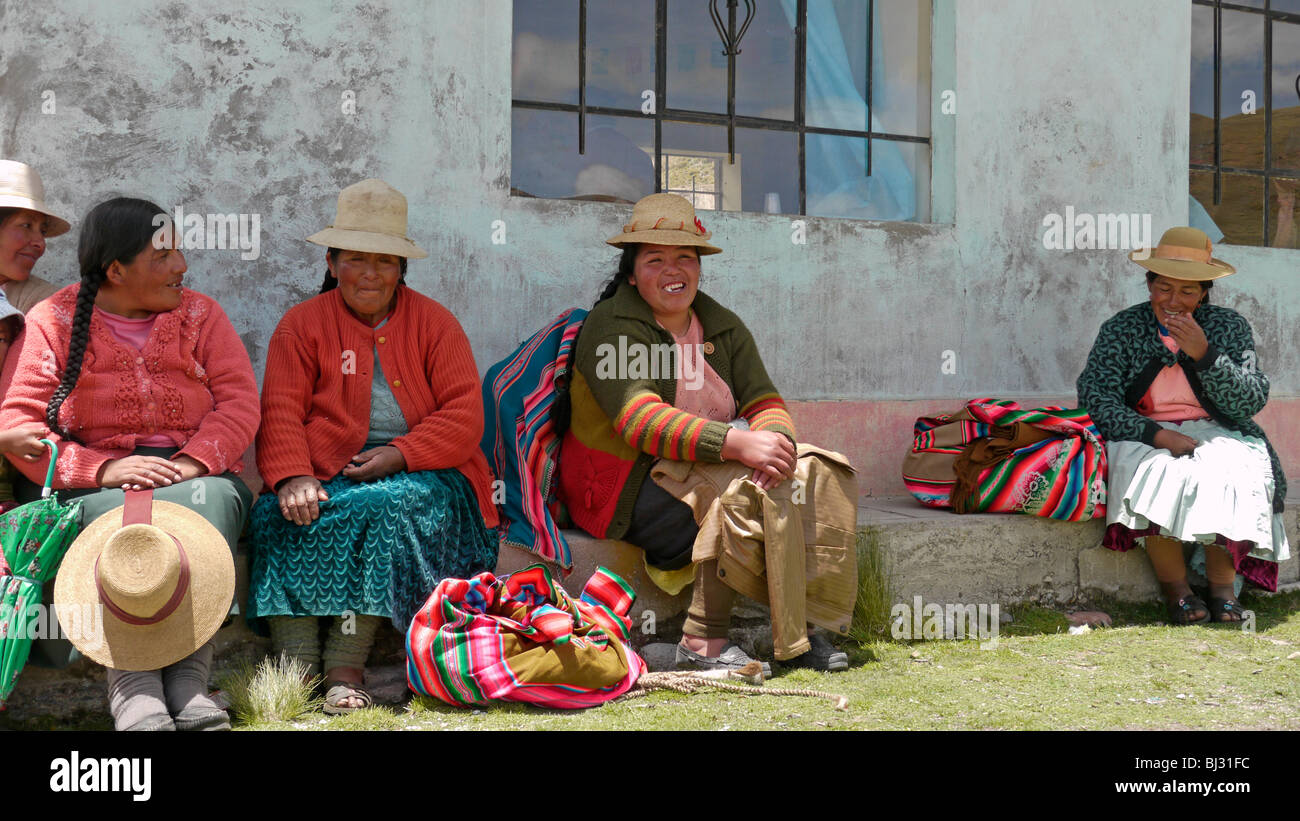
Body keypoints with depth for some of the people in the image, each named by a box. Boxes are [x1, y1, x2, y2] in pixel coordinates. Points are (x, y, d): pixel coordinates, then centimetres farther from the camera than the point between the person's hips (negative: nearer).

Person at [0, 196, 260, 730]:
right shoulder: (51, 323, 7)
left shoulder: (200, 315, 13)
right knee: (121, 511, -37)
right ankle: (133, 681, -42)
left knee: (214, 497, -34)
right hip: (92, 484, -1)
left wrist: (193, 461, -17)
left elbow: (239, 401, 3)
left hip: (191, 472, 2)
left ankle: (186, 674, -41)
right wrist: (103, 469, -19)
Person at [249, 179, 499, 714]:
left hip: (419, 473, -1)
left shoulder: (433, 322, 11)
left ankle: (346, 668, -33)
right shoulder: (302, 323, 13)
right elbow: (280, 412, 1)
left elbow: (464, 414, 1)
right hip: (328, 475, 1)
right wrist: (293, 477, -18)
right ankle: (296, 667, -34)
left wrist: (399, 454, -14)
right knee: (278, 513, -29)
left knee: (388, 505, -34)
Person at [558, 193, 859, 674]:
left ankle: (806, 623, -11)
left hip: (707, 470, 7)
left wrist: (773, 437, -24)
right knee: (747, 487, -31)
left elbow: (765, 404, 2)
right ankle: (703, 643, -26)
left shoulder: (723, 327, 12)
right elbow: (640, 421, -25)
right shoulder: (611, 327, -10)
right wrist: (738, 443, -36)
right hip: (629, 488, -7)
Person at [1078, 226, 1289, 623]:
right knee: (1155, 472, -34)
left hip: (1215, 433, 1)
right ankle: (1176, 588, -21)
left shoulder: (1229, 326, 5)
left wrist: (1204, 353, -18)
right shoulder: (1121, 329, 2)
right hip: (1143, 437, -1)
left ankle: (1223, 584, -18)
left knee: (1234, 471, -32)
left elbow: (1252, 402, -4)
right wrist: (1156, 434, -23)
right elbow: (1095, 396, -9)